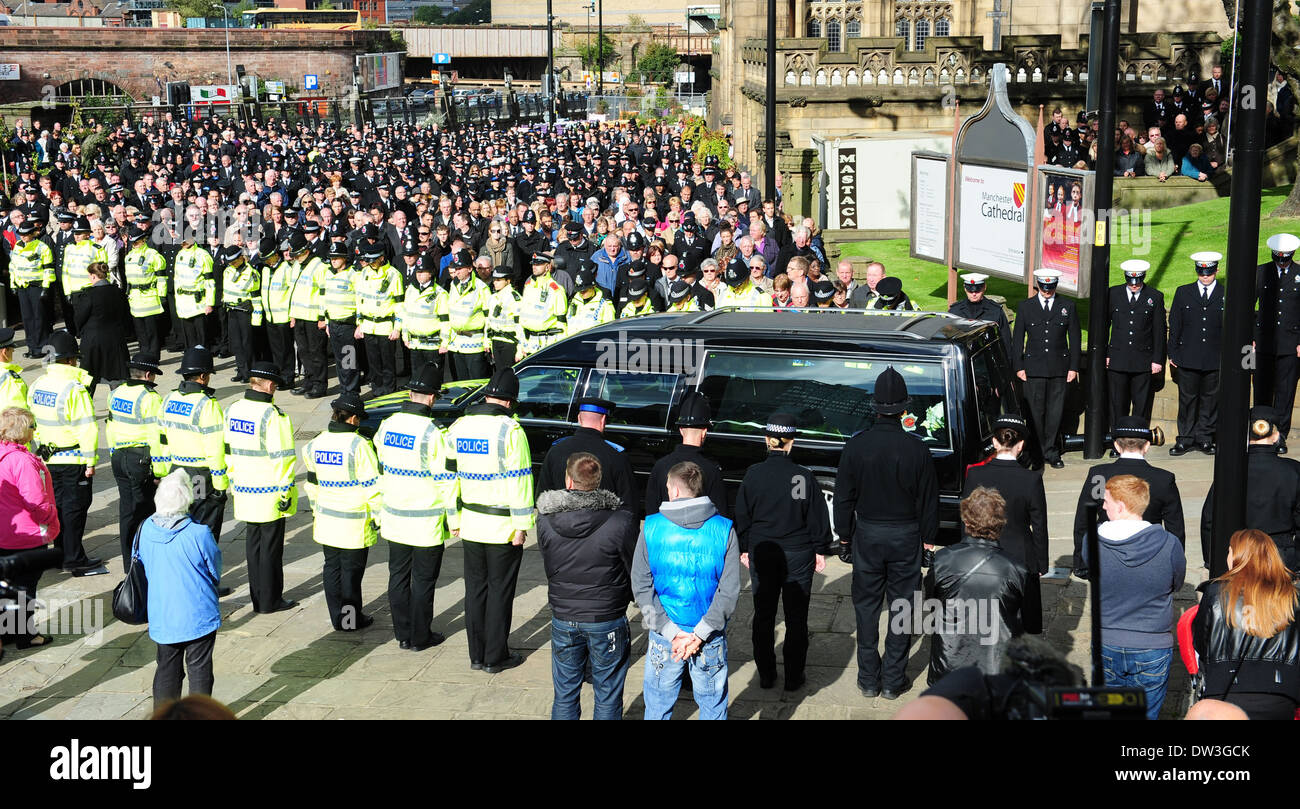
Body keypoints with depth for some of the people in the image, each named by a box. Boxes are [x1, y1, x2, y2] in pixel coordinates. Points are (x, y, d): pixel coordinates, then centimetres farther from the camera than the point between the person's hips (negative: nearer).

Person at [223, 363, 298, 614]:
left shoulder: (232, 410, 4)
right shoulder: (272, 415, -19)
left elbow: (227, 451, 11)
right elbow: (281, 457, -19)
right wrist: (286, 490, -12)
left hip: (245, 491, 7)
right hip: (270, 494, -7)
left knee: (253, 543, 16)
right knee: (271, 546, 3)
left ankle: (257, 598, 23)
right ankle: (270, 600, 11)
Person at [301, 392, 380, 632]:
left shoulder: (316, 444, 3)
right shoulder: (359, 445, -17)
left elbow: (312, 482, 13)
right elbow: (372, 486, -15)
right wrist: (379, 515, -6)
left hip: (326, 519, 6)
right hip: (354, 523, -6)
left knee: (332, 567, 14)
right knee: (351, 569, 4)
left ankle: (337, 617, 20)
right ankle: (351, 619, 13)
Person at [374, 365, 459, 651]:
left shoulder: (387, 425, 0)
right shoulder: (432, 433, -18)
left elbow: (378, 471, 10)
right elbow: (447, 479, -15)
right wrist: (455, 518, -6)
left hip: (394, 517, 6)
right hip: (426, 522, -6)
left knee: (398, 575, 14)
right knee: (423, 579, 6)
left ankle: (402, 634, 22)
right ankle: (420, 636, 14)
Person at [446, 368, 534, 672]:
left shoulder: (459, 427, 3)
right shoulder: (509, 431, -16)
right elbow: (518, 481, -16)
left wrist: (455, 520, 15)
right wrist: (521, 525, -11)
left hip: (471, 523, 5)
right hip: (503, 528, -5)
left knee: (475, 588, 14)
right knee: (500, 590, 5)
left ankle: (477, 655, 21)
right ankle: (495, 657, 12)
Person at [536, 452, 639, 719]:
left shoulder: (545, 520, -9)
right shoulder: (621, 522, -18)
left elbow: (548, 567, 4)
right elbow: (635, 571, -8)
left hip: (563, 619, 3)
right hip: (607, 620, -2)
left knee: (564, 697, 17)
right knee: (607, 699, 11)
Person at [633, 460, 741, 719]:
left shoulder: (651, 528, -7)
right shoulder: (724, 530, -7)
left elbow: (641, 587, -8)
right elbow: (729, 590, -11)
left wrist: (671, 632, -9)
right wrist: (698, 636, -11)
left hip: (662, 639, 0)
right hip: (711, 639, 0)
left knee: (657, 707, 16)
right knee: (713, 706, 15)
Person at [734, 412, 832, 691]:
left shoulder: (753, 474, -9)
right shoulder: (804, 476, -12)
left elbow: (742, 516, 0)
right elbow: (818, 518, -5)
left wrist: (744, 549, 11)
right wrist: (820, 550, 7)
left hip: (761, 554, 1)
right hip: (798, 554, -1)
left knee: (763, 616, 14)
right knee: (796, 618, 9)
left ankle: (766, 675, 20)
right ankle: (793, 677, 14)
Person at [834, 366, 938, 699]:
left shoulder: (855, 446, -11)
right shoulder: (916, 449, -13)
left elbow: (843, 497, -3)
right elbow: (929, 500, -4)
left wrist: (844, 536, 8)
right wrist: (928, 540, 9)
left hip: (866, 534, 1)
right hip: (906, 536, -1)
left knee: (866, 606, 12)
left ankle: (869, 679, 18)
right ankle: (893, 681, 15)